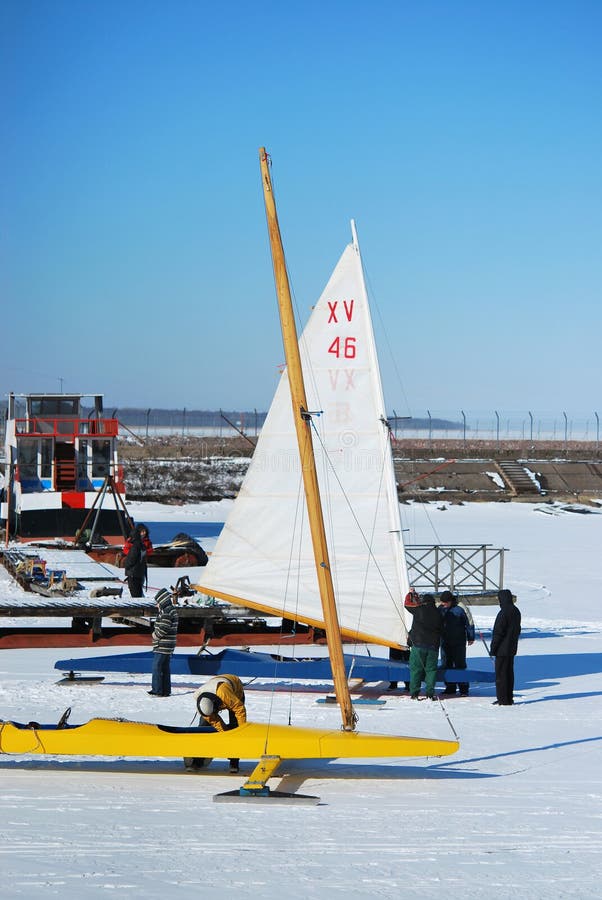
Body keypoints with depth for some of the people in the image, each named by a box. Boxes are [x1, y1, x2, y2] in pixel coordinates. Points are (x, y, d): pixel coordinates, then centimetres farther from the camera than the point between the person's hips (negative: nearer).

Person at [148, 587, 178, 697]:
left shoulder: (166, 611, -17)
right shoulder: (172, 610, 15)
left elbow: (164, 628, -23)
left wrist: (156, 634, -7)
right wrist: (156, 632, 9)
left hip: (162, 646, -10)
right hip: (168, 646, 10)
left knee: (156, 667, -7)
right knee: (165, 668, 14)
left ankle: (157, 690, -7)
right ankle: (166, 690, 17)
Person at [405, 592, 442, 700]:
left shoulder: (419, 609, -2)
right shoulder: (437, 613, 8)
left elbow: (407, 604, 14)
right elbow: (440, 629, 13)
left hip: (418, 643, -2)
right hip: (433, 646, 2)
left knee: (415, 668, 3)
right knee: (431, 669, 7)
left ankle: (414, 693, -1)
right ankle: (430, 693, -1)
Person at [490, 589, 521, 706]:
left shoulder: (503, 613, -19)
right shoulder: (516, 611, 9)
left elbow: (498, 633, -18)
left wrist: (493, 649, -12)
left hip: (503, 650, -9)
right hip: (512, 649, 9)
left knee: (501, 674, -3)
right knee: (509, 672, 14)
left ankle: (502, 700, -3)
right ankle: (509, 699, 18)